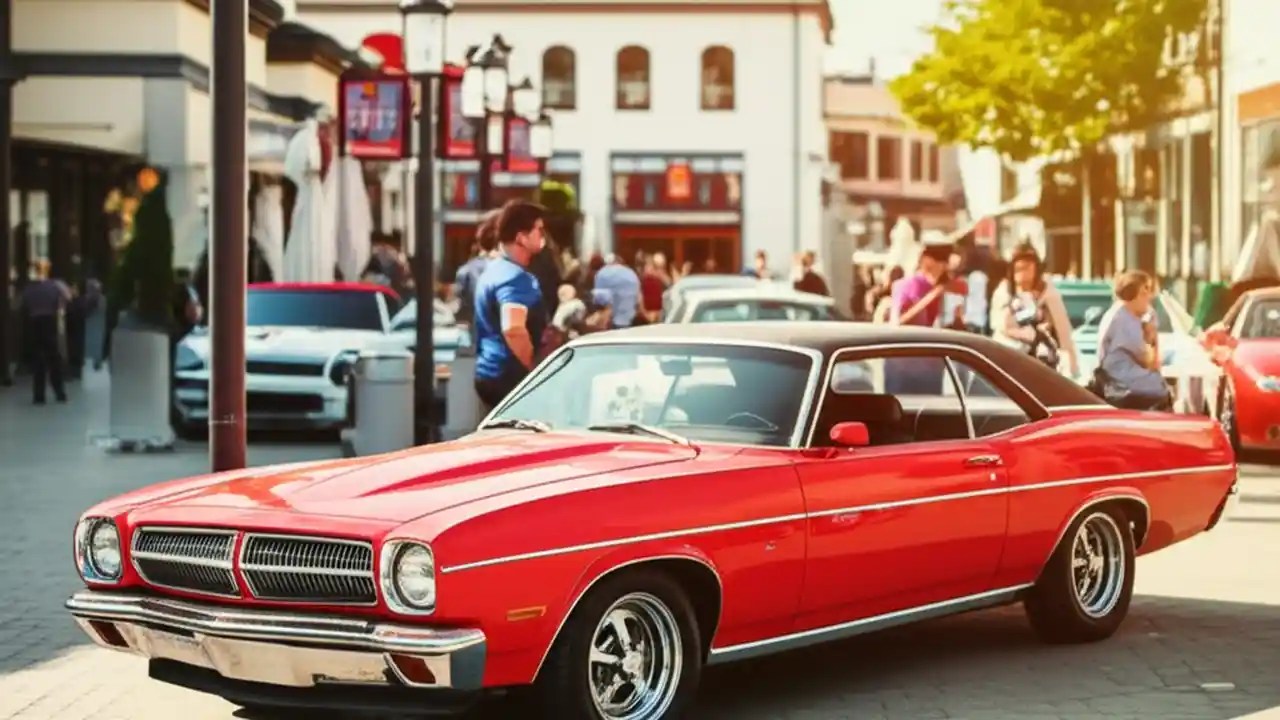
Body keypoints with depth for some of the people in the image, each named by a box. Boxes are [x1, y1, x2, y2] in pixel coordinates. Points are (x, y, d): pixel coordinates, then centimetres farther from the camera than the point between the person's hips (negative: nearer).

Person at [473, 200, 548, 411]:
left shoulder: (494, 269, 16)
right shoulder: (515, 277, -18)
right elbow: (513, 329, -32)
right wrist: (534, 370, -21)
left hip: (490, 372, 10)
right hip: (508, 376, -10)